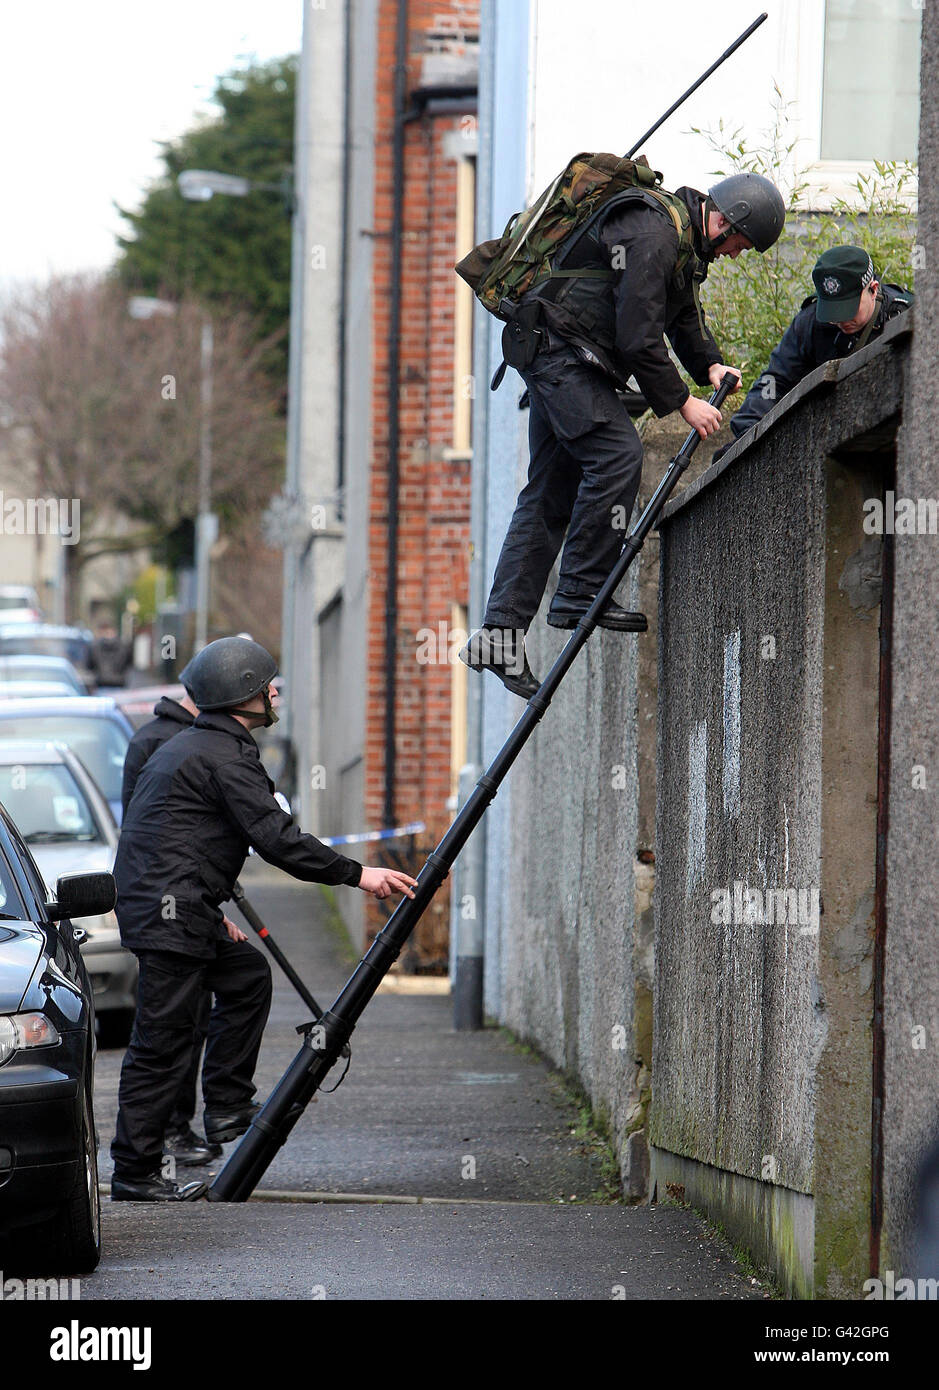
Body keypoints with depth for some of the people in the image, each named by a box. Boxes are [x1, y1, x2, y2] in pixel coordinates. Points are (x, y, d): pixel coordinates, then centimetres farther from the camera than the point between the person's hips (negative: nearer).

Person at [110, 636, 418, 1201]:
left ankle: (229, 1108, 20)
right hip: (170, 914, -11)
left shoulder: (187, 746, 21)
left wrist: (215, 913, 30)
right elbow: (276, 838, -19)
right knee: (162, 1043, -7)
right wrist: (356, 874, -15)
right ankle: (134, 1172, -5)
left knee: (247, 975, 23)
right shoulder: (226, 756, -12)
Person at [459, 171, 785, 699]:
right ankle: (580, 593, -18)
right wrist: (682, 402, -18)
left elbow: (683, 313, 25)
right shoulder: (653, 235, -22)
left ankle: (500, 631, 2)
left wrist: (709, 364, 8)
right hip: (558, 347, -11)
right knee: (618, 453, -21)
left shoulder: (686, 238, 11)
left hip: (566, 359, 11)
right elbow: (639, 339, -24)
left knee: (552, 493, 5)